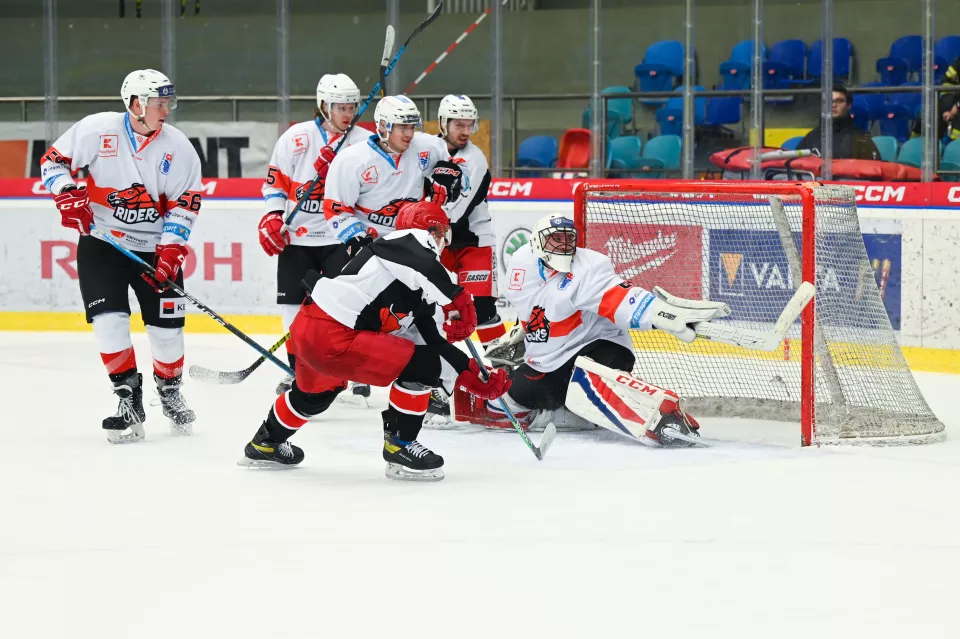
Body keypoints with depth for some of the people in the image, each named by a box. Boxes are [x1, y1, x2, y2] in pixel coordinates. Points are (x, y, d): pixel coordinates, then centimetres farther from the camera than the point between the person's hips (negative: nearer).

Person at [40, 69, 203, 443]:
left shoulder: (177, 147, -6)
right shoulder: (98, 129, -12)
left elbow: (186, 201, -2)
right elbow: (54, 160, -3)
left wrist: (171, 248, -11)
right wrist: (68, 196, -18)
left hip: (155, 247, 2)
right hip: (101, 241, -1)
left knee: (166, 325, 1)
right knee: (109, 320, -13)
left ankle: (170, 391, 26)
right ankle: (129, 400, -3)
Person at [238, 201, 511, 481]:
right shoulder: (410, 241, -6)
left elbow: (431, 340, 19)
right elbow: (427, 269, -30)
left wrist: (474, 376, 17)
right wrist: (458, 301, -26)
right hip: (334, 339, -11)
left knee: (316, 390, 39)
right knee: (422, 364, -8)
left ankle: (265, 444, 61)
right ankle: (399, 447, 4)